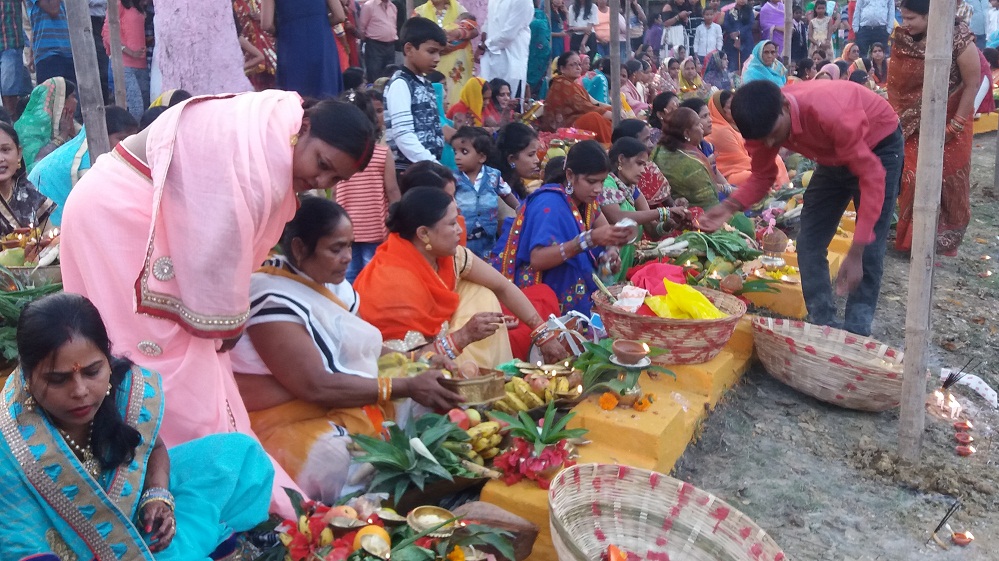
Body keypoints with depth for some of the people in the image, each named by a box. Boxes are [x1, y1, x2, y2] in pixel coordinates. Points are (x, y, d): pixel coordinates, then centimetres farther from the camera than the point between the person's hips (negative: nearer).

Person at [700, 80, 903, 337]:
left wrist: (855, 254, -42)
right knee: (809, 243, 0)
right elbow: (763, 175, -6)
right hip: (835, 154, 6)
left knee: (869, 249, -11)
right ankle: (823, 325, 11)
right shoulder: (765, 121, -22)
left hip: (879, 144, -6)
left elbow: (872, 177, -38)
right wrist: (731, 206, -27)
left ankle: (856, 332, -1)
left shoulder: (830, 114, -42)